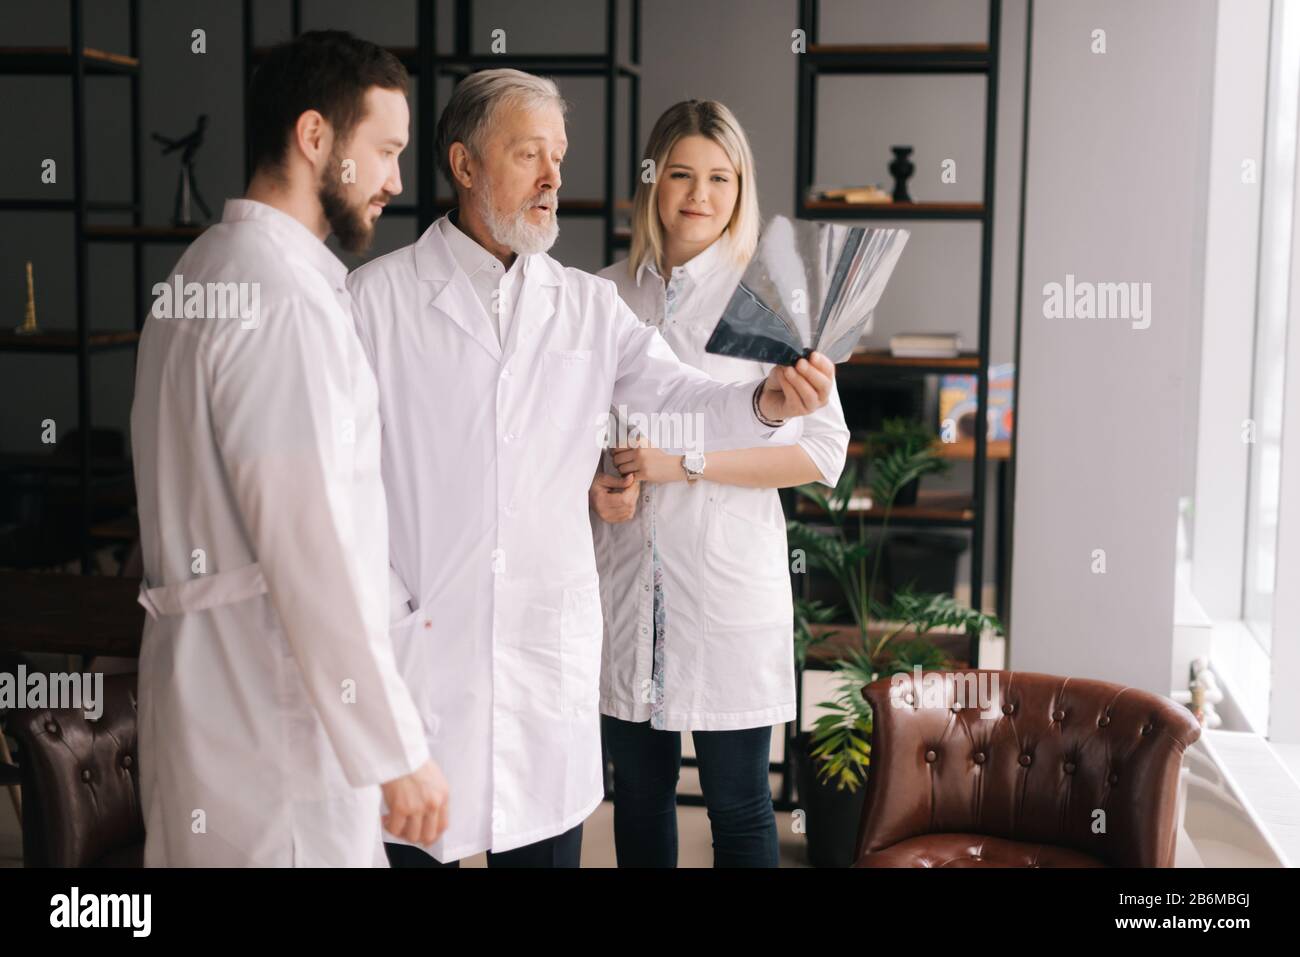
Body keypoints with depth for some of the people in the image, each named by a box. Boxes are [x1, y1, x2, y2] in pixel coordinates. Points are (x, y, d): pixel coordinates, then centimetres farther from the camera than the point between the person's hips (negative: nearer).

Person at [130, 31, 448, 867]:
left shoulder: (212, 268, 15)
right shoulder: (284, 298, -17)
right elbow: (310, 548, -22)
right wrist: (396, 751, -17)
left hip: (222, 693, 10)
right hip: (272, 732, -10)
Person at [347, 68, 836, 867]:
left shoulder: (589, 306, 9)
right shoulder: (377, 298, -1)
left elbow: (677, 400, -5)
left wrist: (764, 400, -26)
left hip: (552, 650, 3)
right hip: (418, 645, -3)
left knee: (546, 844, 11)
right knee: (410, 840, 6)